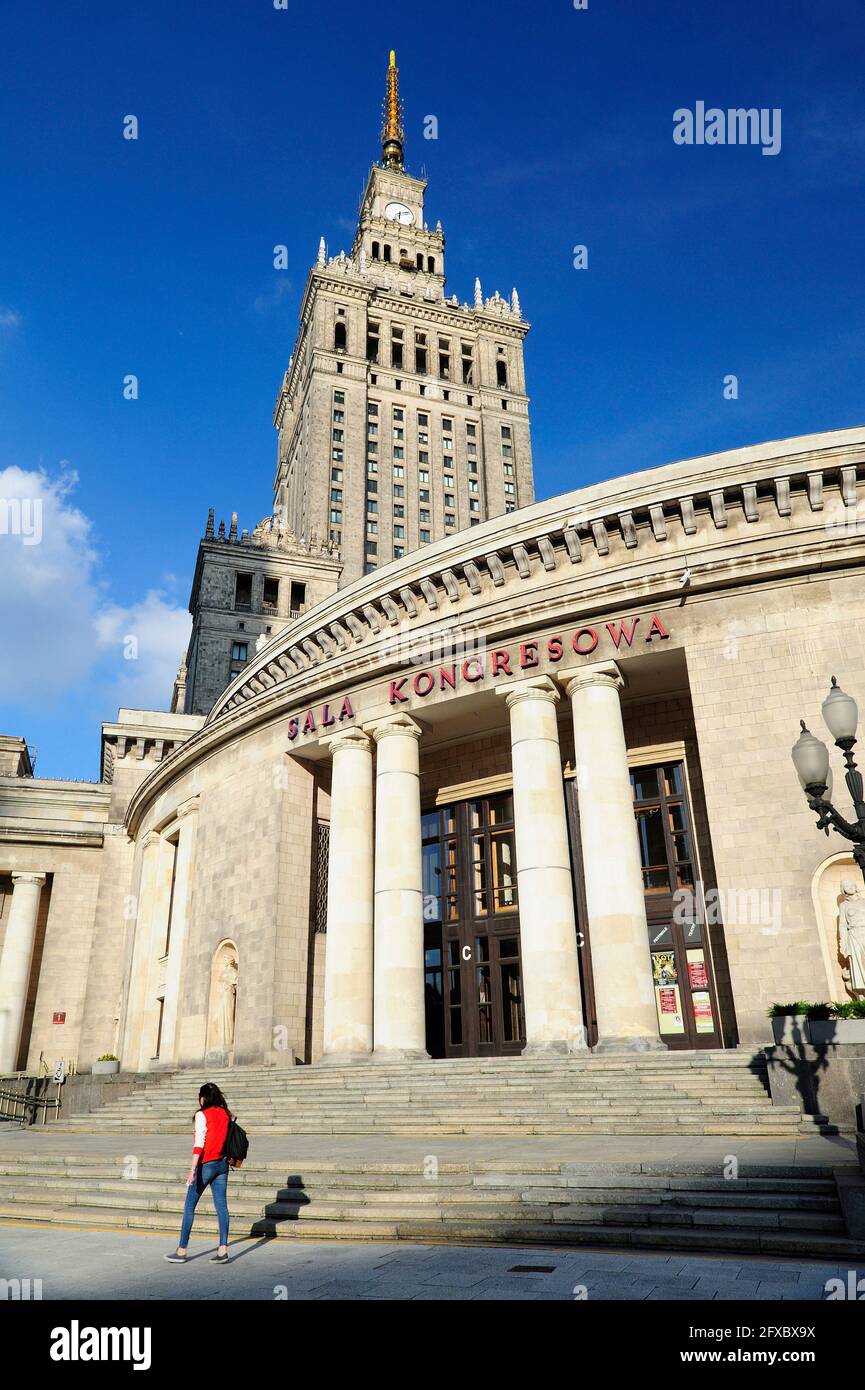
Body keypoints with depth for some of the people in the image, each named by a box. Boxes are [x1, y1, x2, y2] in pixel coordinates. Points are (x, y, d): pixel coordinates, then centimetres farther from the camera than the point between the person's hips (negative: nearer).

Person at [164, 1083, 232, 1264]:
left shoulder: (202, 1115, -11)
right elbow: (227, 1138, 10)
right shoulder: (225, 1114, 6)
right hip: (222, 1164, 6)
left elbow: (199, 1144, -18)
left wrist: (193, 1170, -21)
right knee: (221, 1206, 6)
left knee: (189, 1207, 7)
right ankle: (223, 1250, 3)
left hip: (206, 1165, -6)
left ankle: (182, 1251, 13)